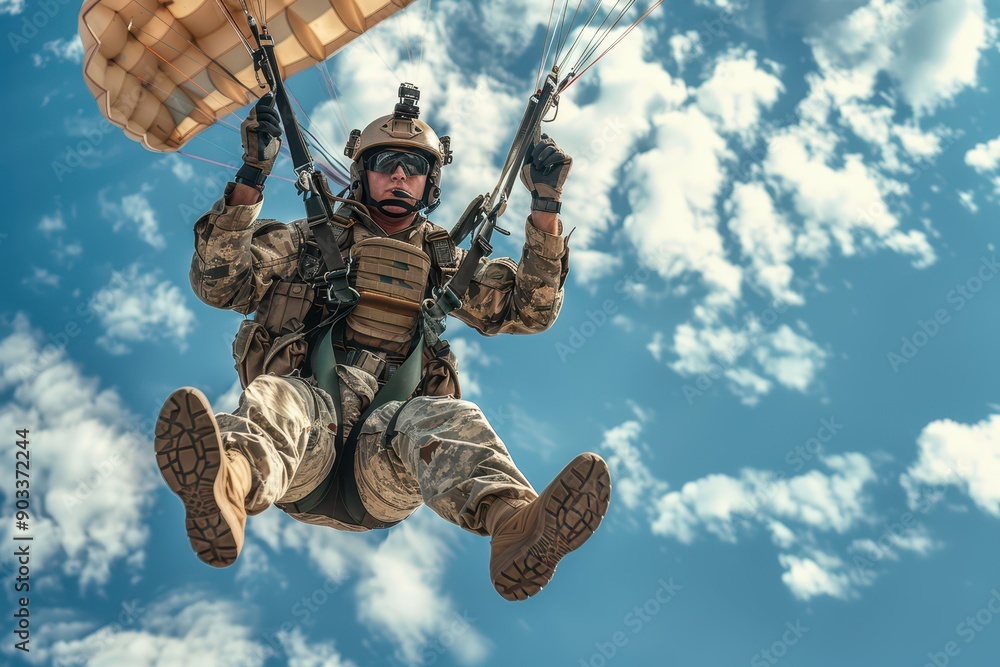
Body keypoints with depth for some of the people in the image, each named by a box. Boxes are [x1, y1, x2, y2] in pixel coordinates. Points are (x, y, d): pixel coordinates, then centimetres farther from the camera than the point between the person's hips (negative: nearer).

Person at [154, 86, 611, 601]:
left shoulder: (445, 261, 27)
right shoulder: (310, 240, 22)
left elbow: (530, 310, 19)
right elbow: (218, 284, 8)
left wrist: (545, 210, 10)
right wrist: (250, 179, -2)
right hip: (307, 404, 0)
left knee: (451, 419, -34)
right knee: (270, 397, -36)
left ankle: (517, 527, -66)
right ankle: (226, 488, -71)